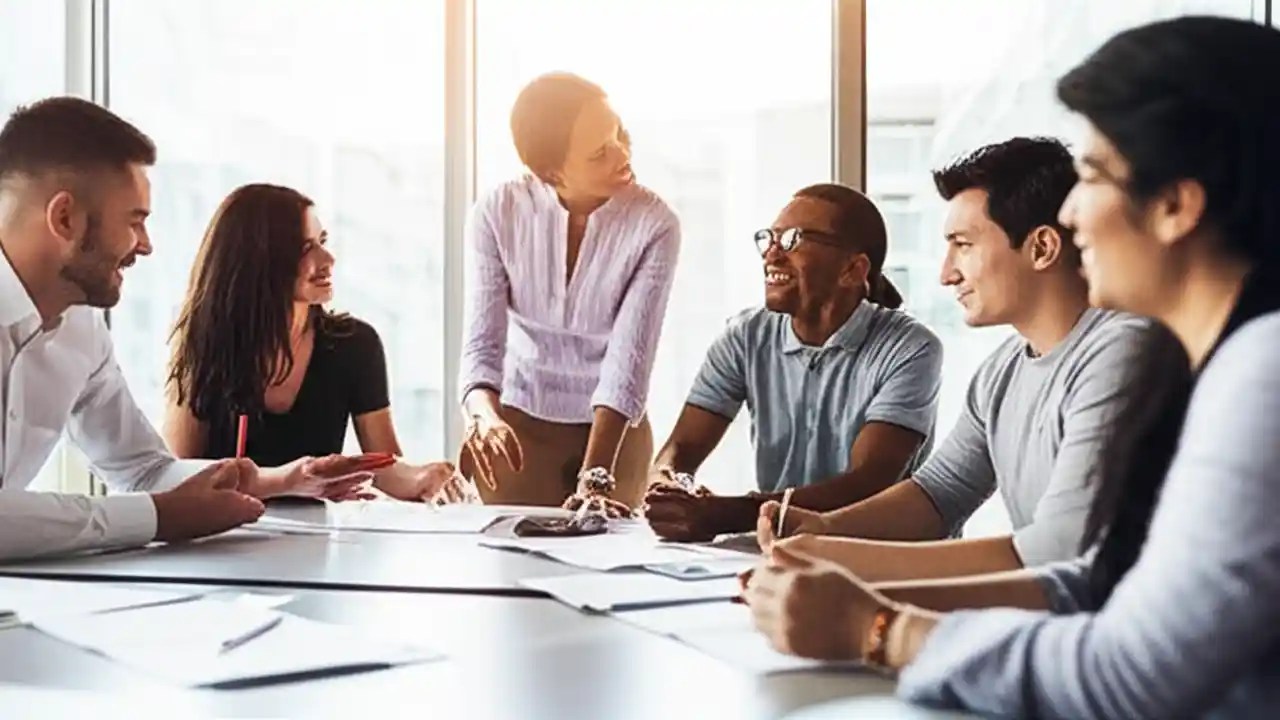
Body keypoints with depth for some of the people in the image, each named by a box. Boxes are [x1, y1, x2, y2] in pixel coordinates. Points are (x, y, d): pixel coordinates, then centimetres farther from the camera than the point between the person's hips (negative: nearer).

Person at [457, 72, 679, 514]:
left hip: (614, 433, 0)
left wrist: (596, 477, -35)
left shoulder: (653, 225, -19)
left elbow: (630, 357, -25)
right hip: (517, 427, 1)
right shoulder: (498, 213, -15)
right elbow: (482, 342, -20)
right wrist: (484, 416, -42)